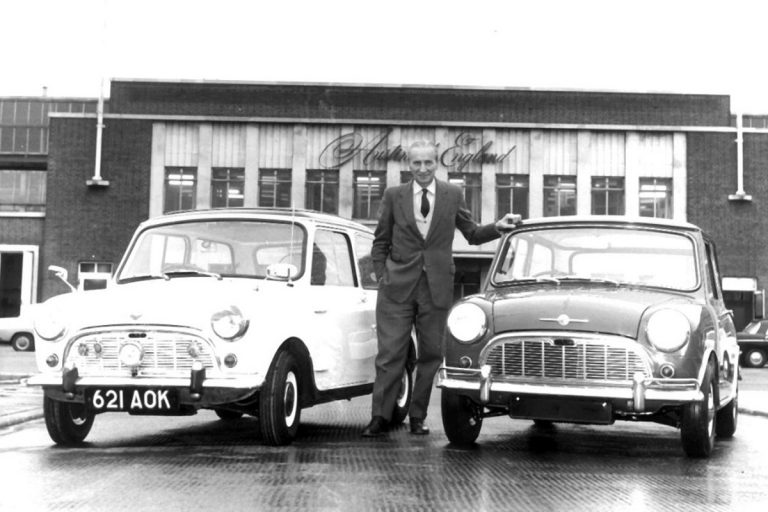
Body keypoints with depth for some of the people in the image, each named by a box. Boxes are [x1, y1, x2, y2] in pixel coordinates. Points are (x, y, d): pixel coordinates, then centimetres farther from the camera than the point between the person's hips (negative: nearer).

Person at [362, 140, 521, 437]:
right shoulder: (393, 196, 4)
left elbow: (472, 234, 12)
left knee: (431, 355, 6)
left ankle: (417, 417, 18)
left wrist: (498, 227, -4)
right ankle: (380, 418, 5)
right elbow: (380, 242, 9)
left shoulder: (453, 195, 6)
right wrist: (381, 276, 0)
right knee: (390, 354, -2)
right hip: (398, 287, -1)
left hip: (437, 287, 1)